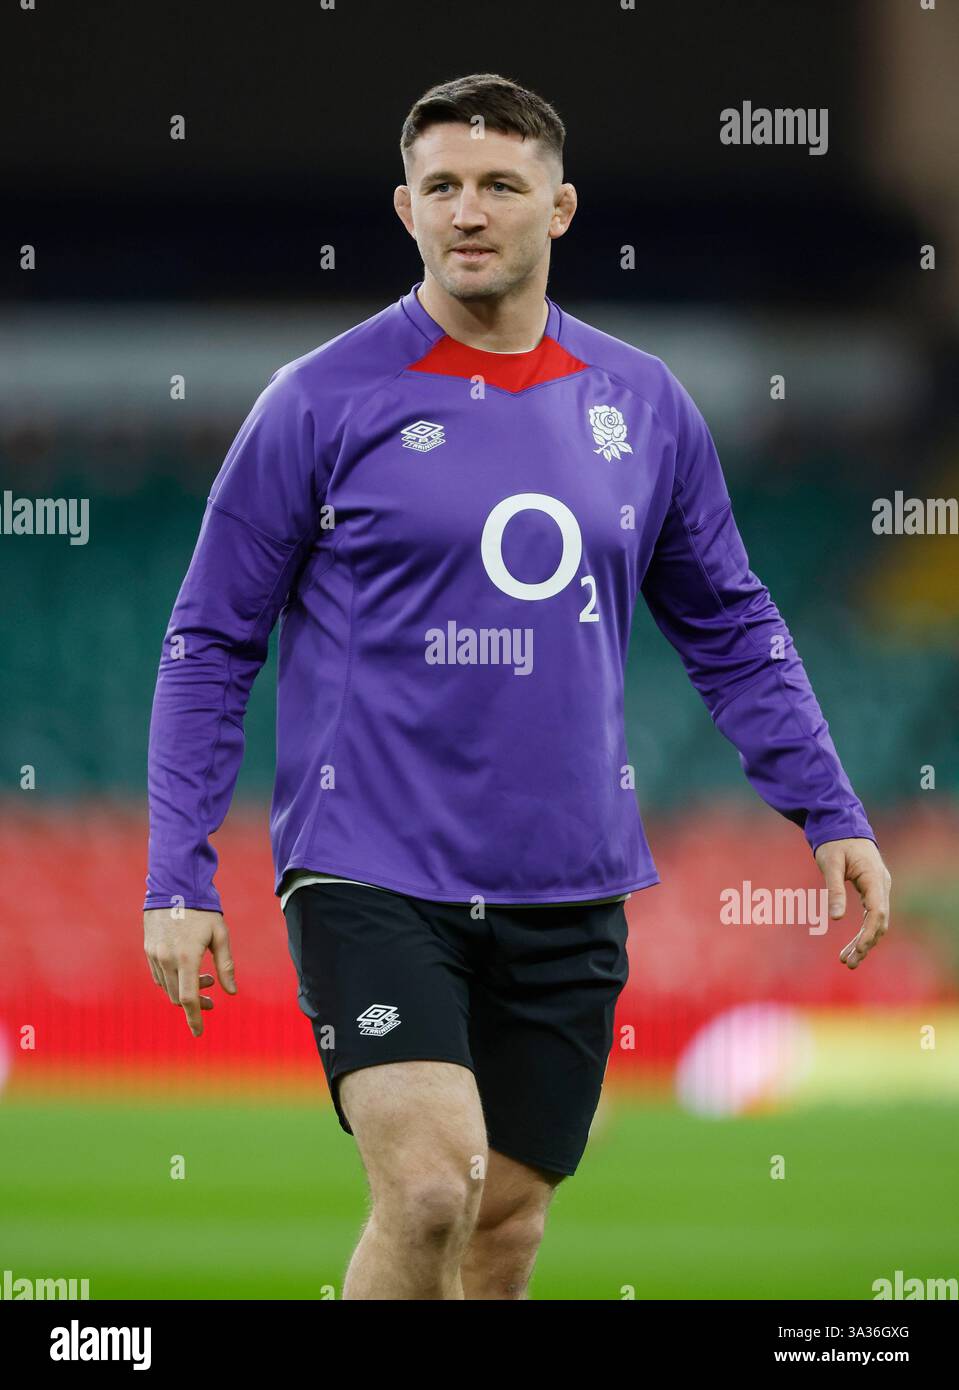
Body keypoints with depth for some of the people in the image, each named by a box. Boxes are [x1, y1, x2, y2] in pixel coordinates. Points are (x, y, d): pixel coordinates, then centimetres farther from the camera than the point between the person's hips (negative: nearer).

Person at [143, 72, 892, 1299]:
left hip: (567, 895, 4)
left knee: (508, 1226, 8)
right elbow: (211, 643, 0)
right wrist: (177, 878, -5)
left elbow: (731, 630, 18)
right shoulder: (324, 402, -4)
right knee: (430, 1189, -21)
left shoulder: (643, 406, 7)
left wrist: (829, 815, 10)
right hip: (371, 872, -4)